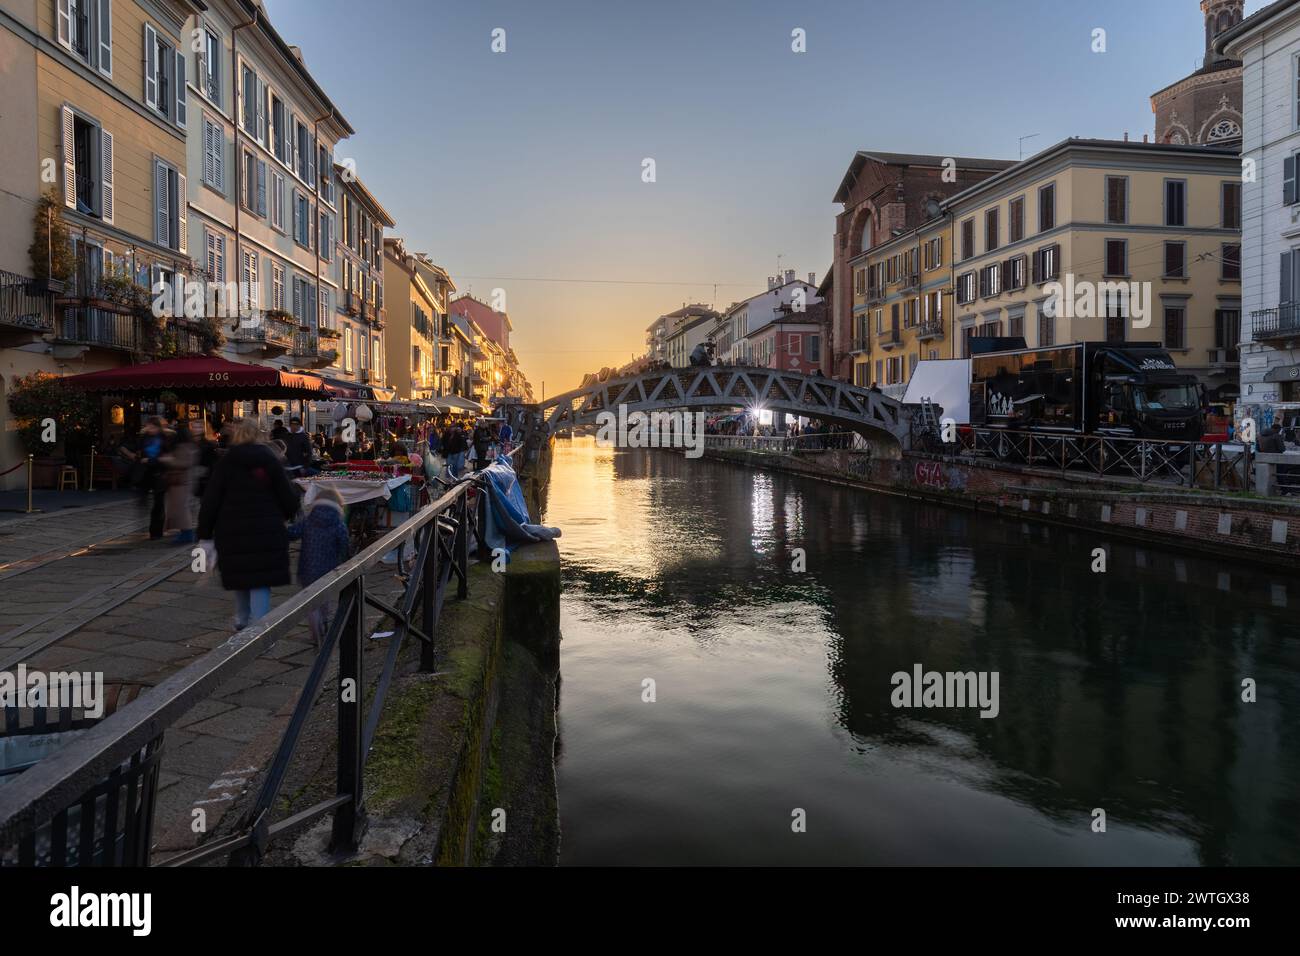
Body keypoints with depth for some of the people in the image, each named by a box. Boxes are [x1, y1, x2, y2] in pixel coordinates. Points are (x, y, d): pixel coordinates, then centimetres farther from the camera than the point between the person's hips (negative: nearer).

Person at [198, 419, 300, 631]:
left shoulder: (225, 463, -1)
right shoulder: (270, 461, -1)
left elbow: (210, 502, -3)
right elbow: (288, 497, -2)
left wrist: (205, 536, 3)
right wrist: (287, 515, 20)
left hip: (232, 533, 2)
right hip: (266, 533, -1)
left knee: (241, 578, 19)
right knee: (260, 584, -2)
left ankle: (242, 622, 34)